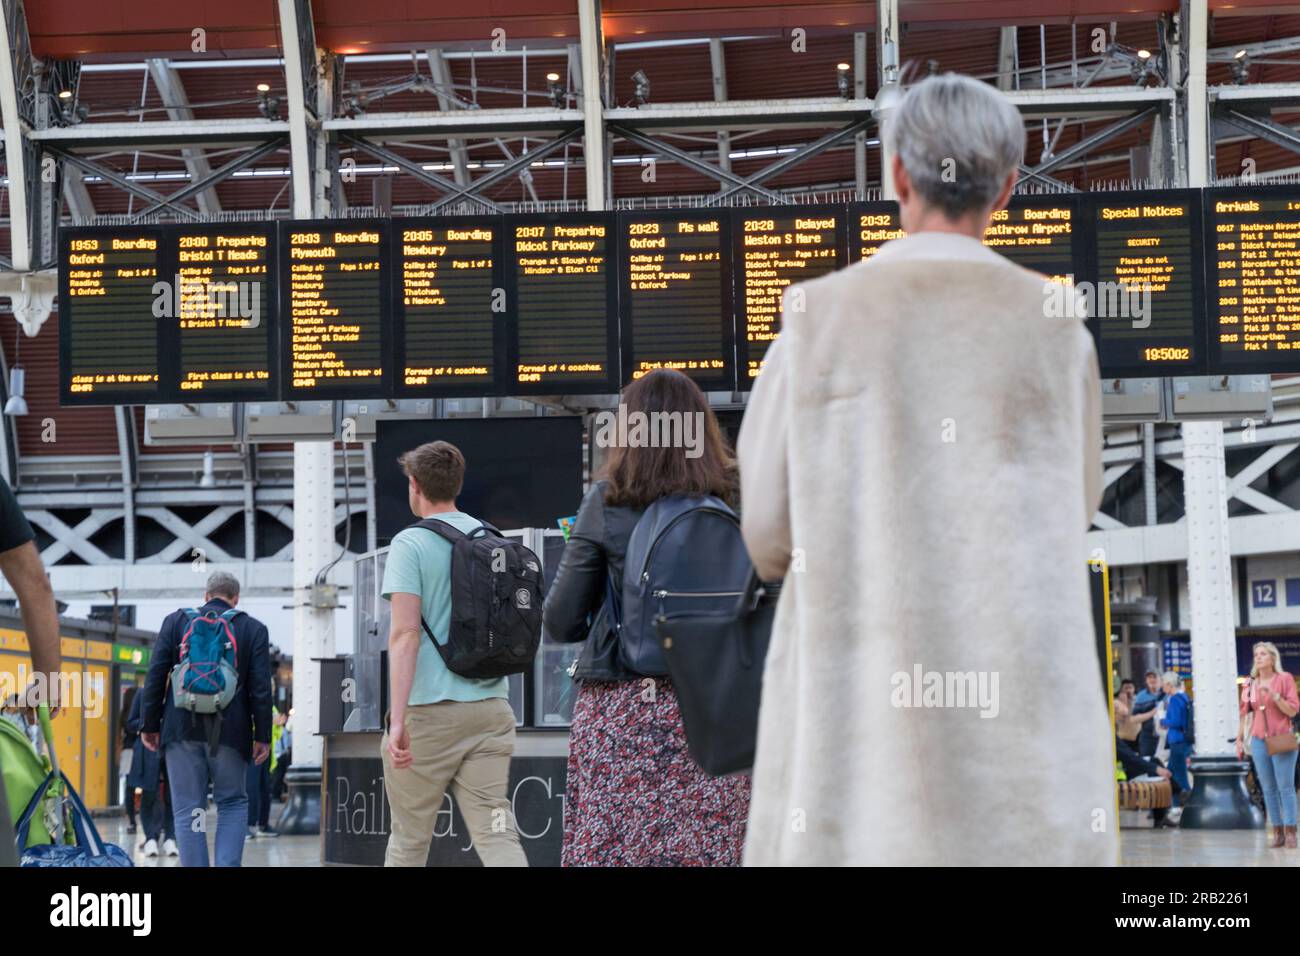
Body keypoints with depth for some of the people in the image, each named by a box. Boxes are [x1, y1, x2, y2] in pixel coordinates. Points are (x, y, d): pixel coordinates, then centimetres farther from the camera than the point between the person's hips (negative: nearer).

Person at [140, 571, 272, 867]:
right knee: (233, 803, 13)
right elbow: (261, 687, 0)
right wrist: (262, 736, 2)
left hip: (182, 729, 0)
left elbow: (155, 676, 3)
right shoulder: (253, 629, 4)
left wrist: (150, 724, 9)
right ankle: (227, 864, -4)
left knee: (188, 809, 4)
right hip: (230, 730, 0)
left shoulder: (176, 621, 7)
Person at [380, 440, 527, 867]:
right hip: (491, 708, 4)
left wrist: (397, 720, -21)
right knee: (495, 832, -2)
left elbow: (405, 634, -16)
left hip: (429, 712, -4)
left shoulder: (410, 544, -6)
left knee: (409, 837, 10)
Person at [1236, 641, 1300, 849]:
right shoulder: (1250, 684, 9)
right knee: (1268, 789, 3)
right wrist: (1240, 739, 12)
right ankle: (1277, 832, 6)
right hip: (1259, 741, 3)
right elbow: (1245, 714, 15)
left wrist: (1274, 694, -17)